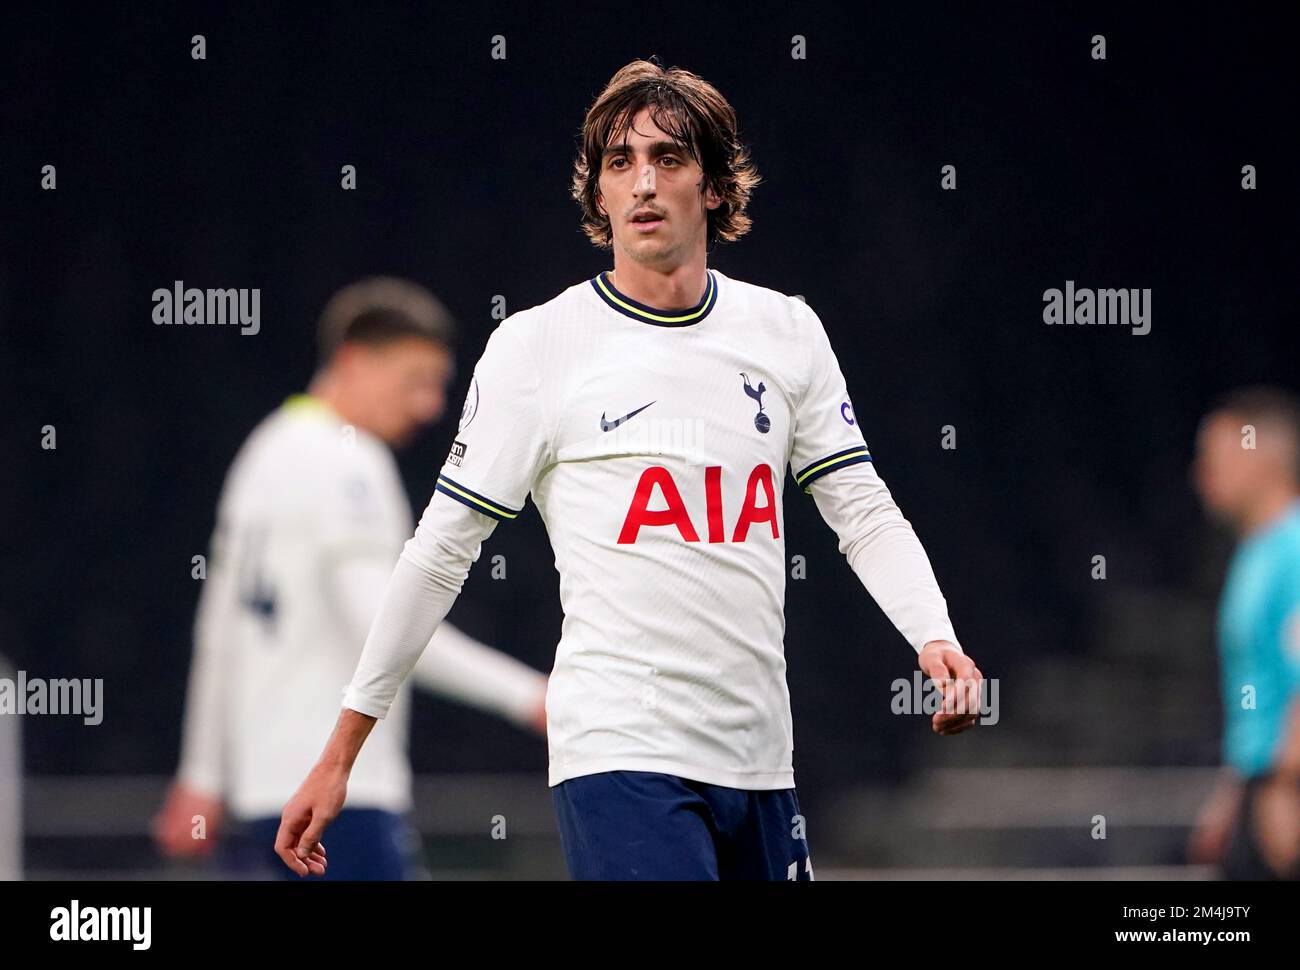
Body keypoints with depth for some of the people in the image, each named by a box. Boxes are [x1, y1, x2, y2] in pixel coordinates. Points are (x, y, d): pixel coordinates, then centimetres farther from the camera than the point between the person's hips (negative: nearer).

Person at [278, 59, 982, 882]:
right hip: (621, 754, -5)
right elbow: (441, 551, 1)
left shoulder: (786, 332, 10)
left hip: (761, 758, 5)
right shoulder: (537, 345, -1)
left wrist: (935, 638, -9)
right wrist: (339, 757, 1)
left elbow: (865, 513, 12)